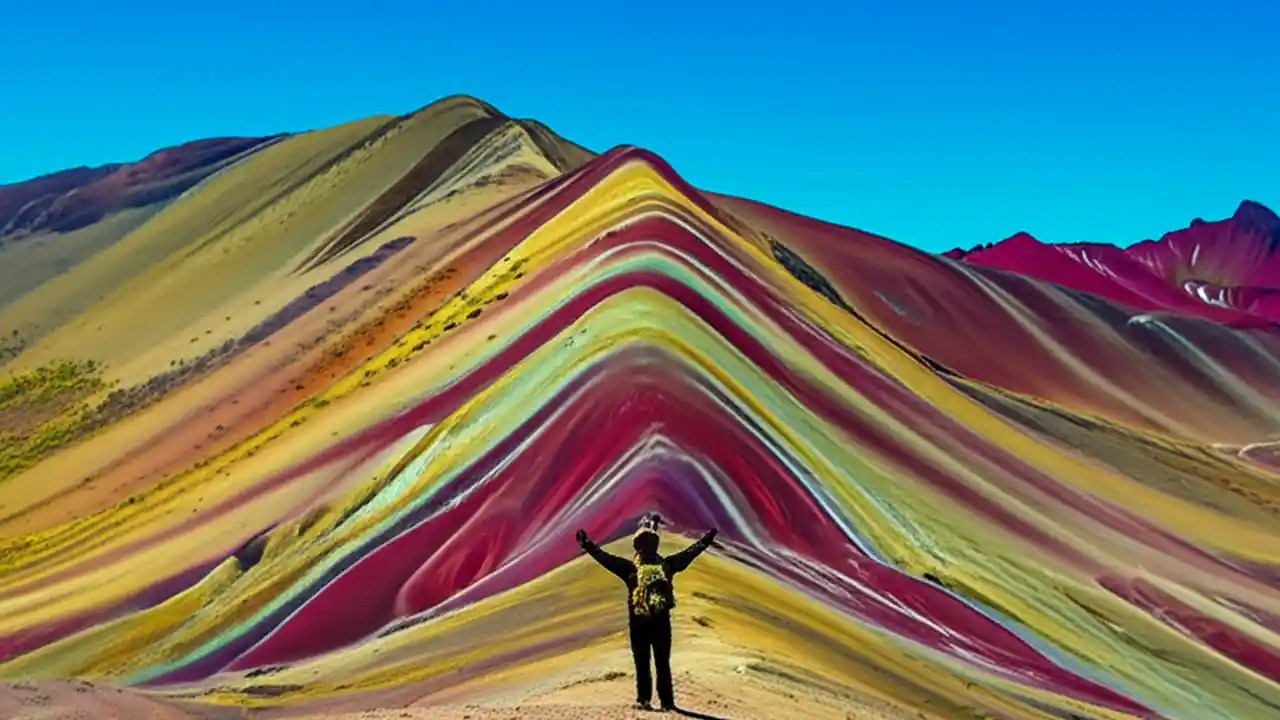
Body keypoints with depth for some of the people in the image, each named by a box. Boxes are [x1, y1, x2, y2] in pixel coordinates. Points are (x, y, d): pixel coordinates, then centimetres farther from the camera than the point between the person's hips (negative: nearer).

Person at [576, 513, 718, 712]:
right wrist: (588, 545, -18)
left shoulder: (666, 565, 7)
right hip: (638, 622, -1)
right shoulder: (630, 567, 1)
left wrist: (706, 540, 13)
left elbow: (689, 553, 13)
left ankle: (667, 701, 9)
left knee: (663, 664, 6)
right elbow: (605, 558, -7)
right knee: (642, 664, 3)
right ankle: (643, 699, 7)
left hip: (661, 620, 1)